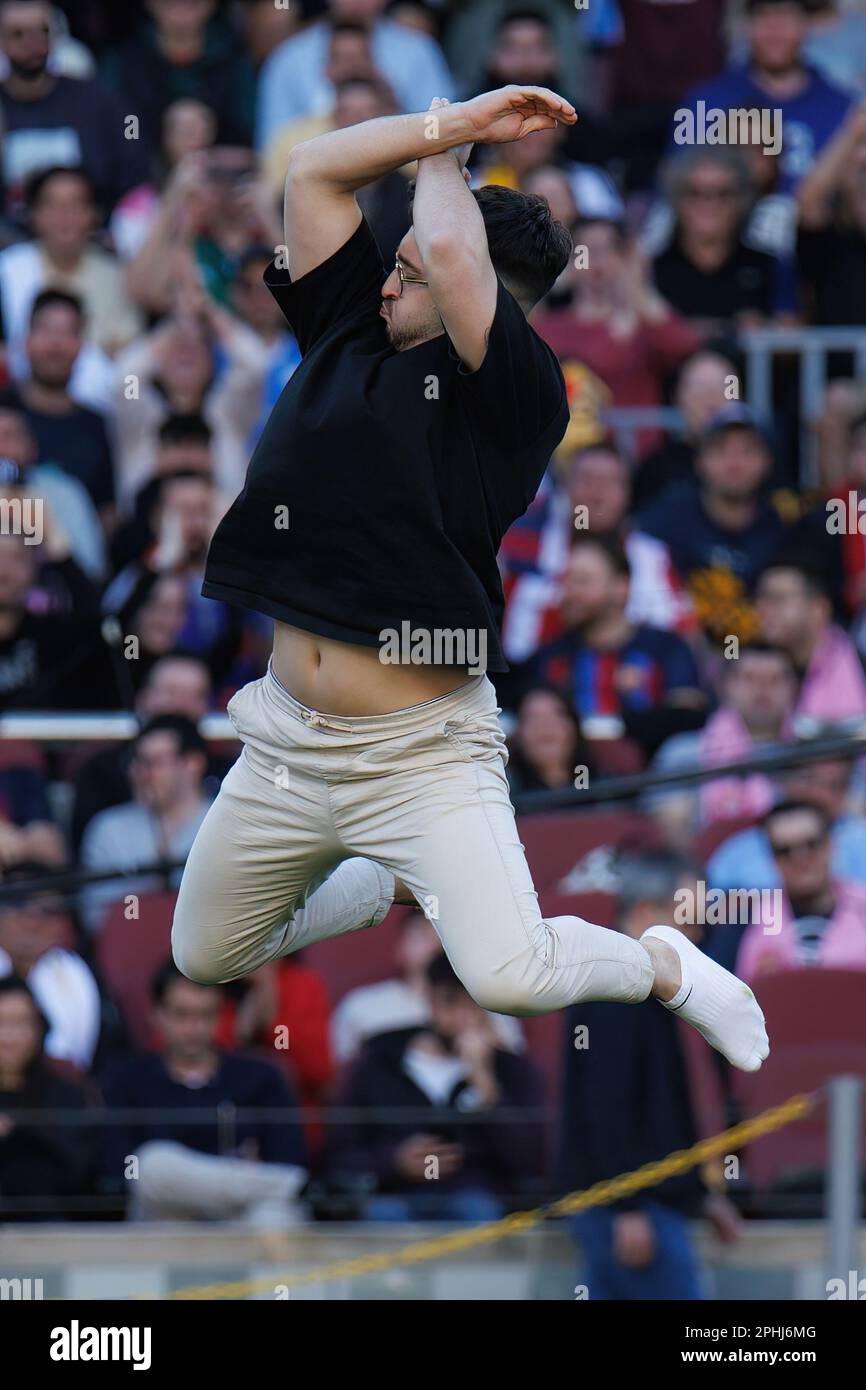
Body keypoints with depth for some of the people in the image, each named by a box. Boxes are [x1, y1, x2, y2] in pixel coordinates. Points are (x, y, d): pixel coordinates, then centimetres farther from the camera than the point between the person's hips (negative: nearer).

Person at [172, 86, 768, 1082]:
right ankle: (378, 886, 45)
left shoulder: (519, 393, -9)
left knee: (508, 976, -22)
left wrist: (443, 159, -4)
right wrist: (455, 121, 6)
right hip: (285, 737, 7)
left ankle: (663, 968, 11)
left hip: (421, 752, -7)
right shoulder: (346, 337, 10)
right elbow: (313, 171, 10)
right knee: (202, 957, 18)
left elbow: (450, 247, -24)